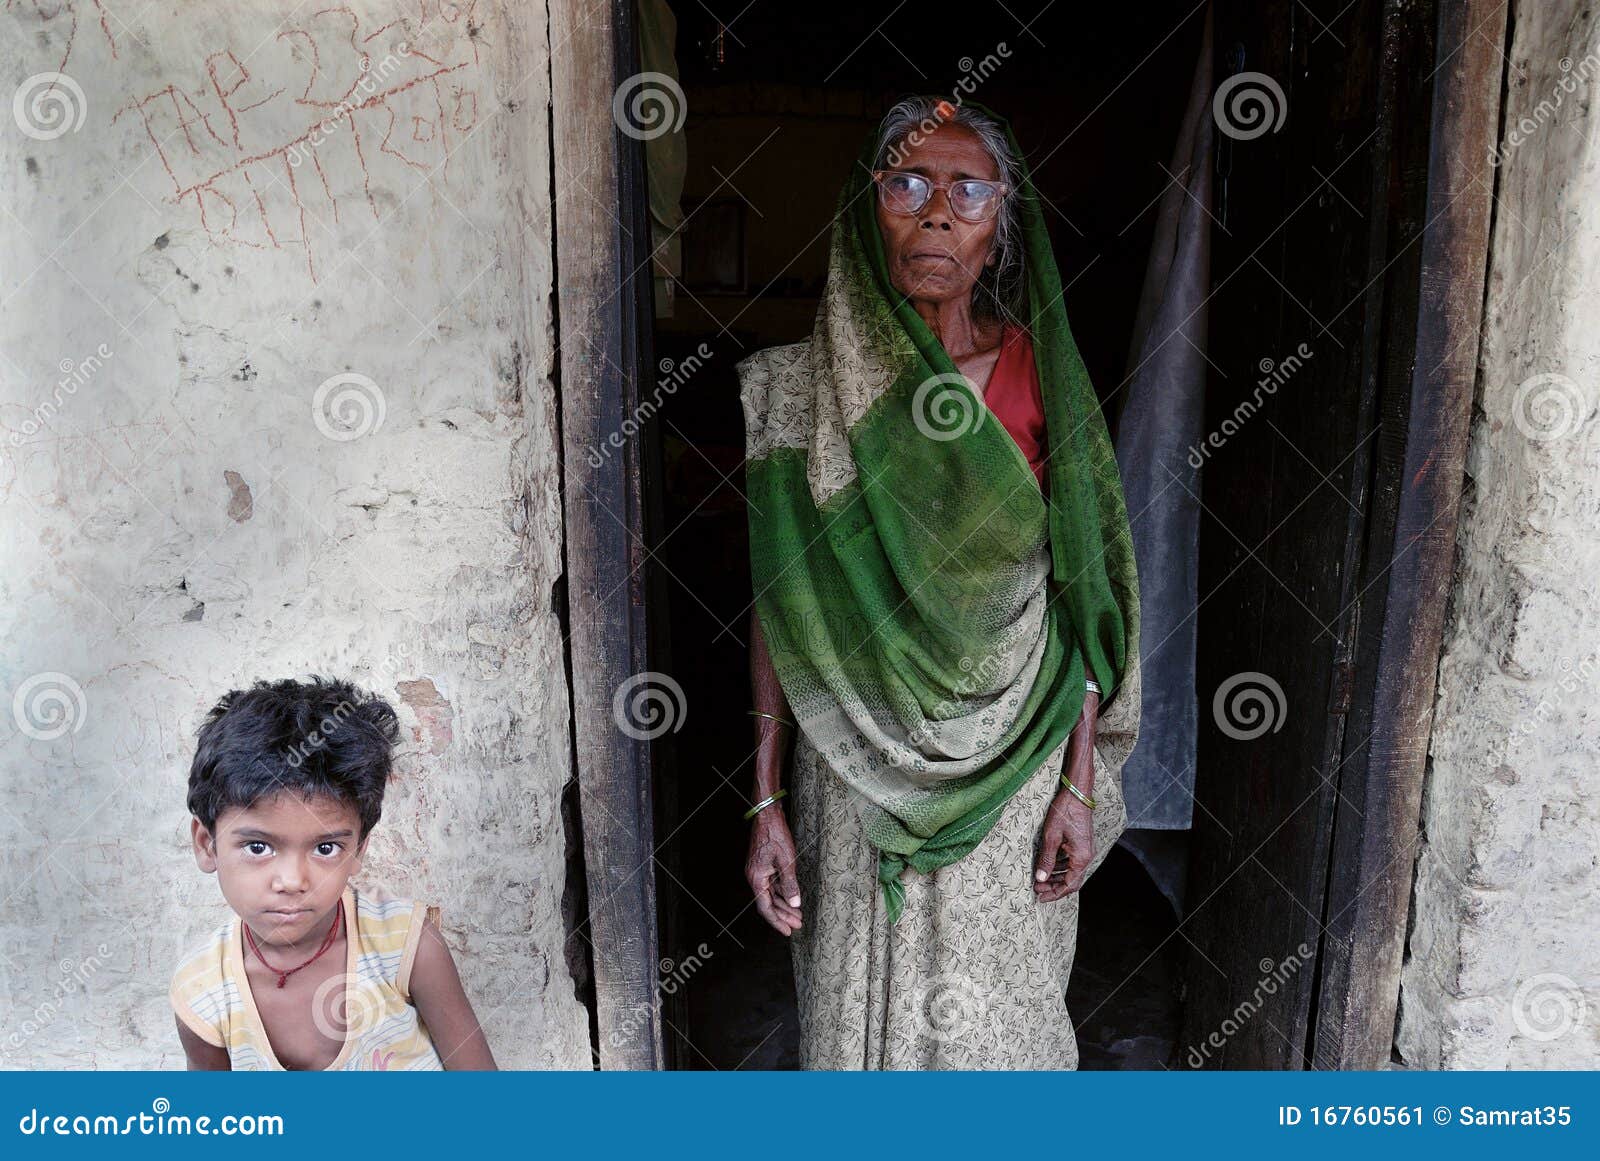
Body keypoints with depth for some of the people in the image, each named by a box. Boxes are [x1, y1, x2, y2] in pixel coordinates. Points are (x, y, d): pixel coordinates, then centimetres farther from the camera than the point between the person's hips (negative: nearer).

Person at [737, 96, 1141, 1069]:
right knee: (860, 1008, 13)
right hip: (857, 766, 0)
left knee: (997, 1018, 13)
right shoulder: (800, 387, -4)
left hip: (1011, 768, 0)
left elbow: (1082, 596, 0)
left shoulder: (1042, 378, -3)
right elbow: (777, 611, -2)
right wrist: (767, 803, -3)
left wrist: (1080, 783, -3)